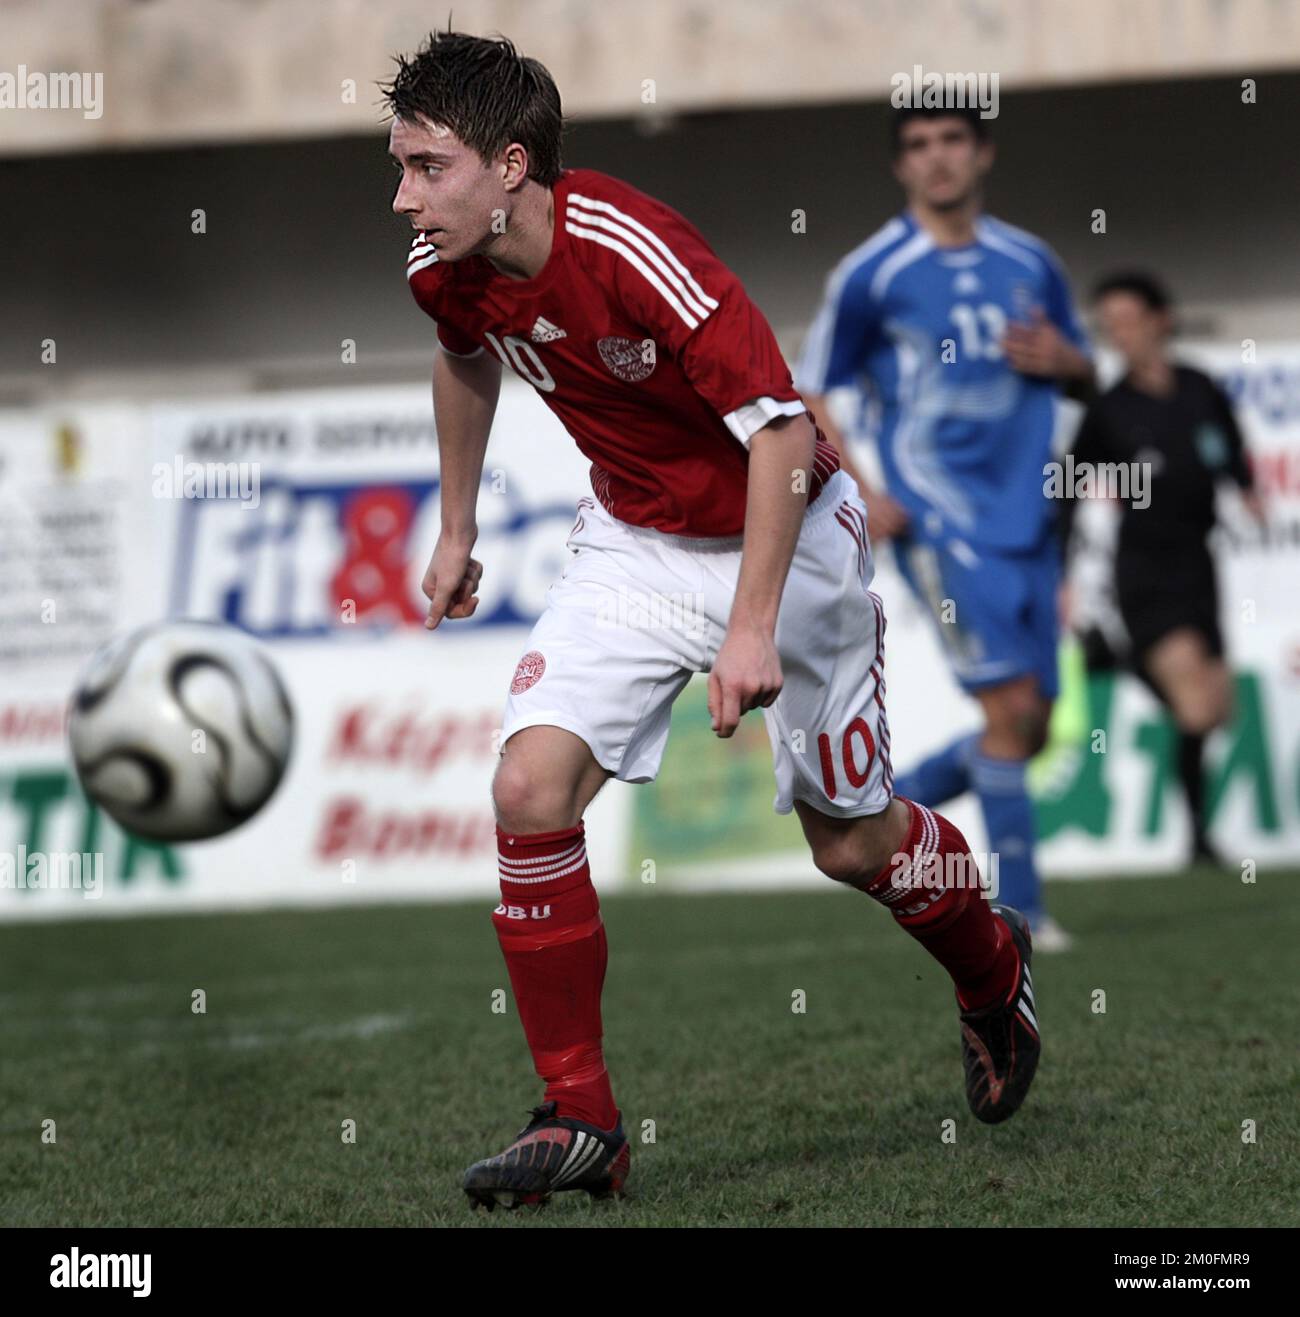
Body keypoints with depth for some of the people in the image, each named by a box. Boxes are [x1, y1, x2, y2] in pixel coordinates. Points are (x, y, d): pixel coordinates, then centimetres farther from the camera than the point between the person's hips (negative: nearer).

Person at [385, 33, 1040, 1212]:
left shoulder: (632, 250, -33)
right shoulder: (446, 269, -11)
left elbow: (781, 427, -31)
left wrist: (753, 629, -33)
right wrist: (457, 530, 21)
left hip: (781, 540, -5)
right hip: (633, 541, 5)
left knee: (851, 842, 8)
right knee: (531, 786, -15)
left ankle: (991, 967, 43)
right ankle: (578, 1121, -5)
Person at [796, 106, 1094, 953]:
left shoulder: (1031, 264, 11)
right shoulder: (873, 275, -3)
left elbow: (1083, 367, 23)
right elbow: (808, 394, 3)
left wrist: (1063, 359, -2)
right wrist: (858, 492, -10)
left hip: (1026, 523, 5)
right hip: (939, 523, -5)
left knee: (1030, 731, 4)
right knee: (1011, 709, -14)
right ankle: (1021, 912, -6)